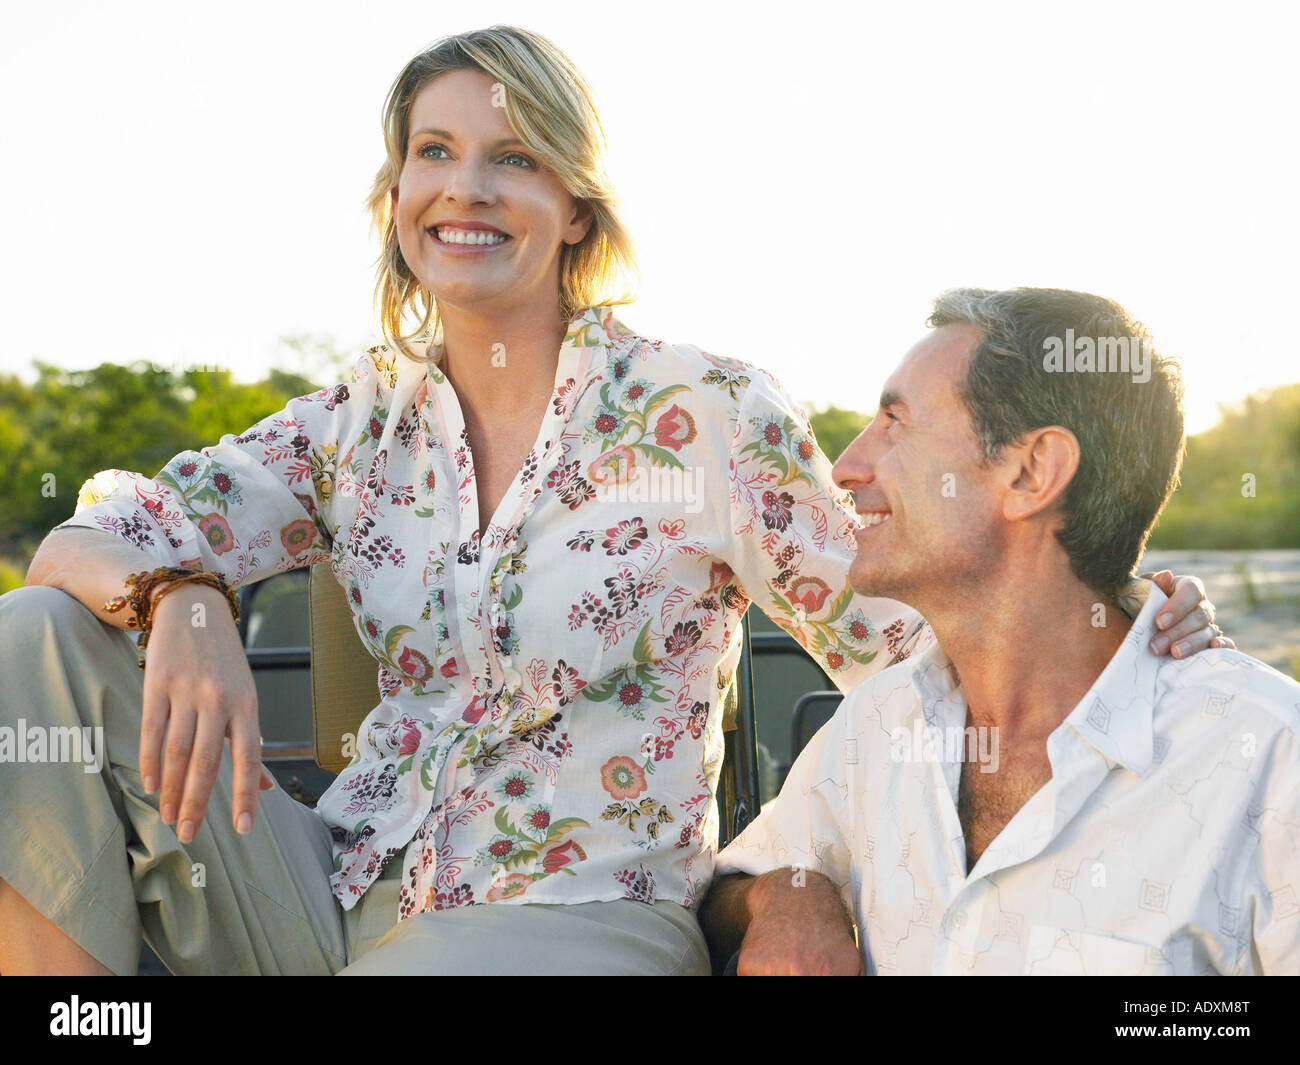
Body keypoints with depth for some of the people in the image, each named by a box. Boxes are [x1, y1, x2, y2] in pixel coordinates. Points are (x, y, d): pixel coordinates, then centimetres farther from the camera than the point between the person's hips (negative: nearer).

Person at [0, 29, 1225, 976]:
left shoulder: (703, 411, -5)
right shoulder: (360, 424, 8)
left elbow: (906, 652, -1)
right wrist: (179, 603, -23)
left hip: (575, 917, -4)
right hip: (340, 895, 5)